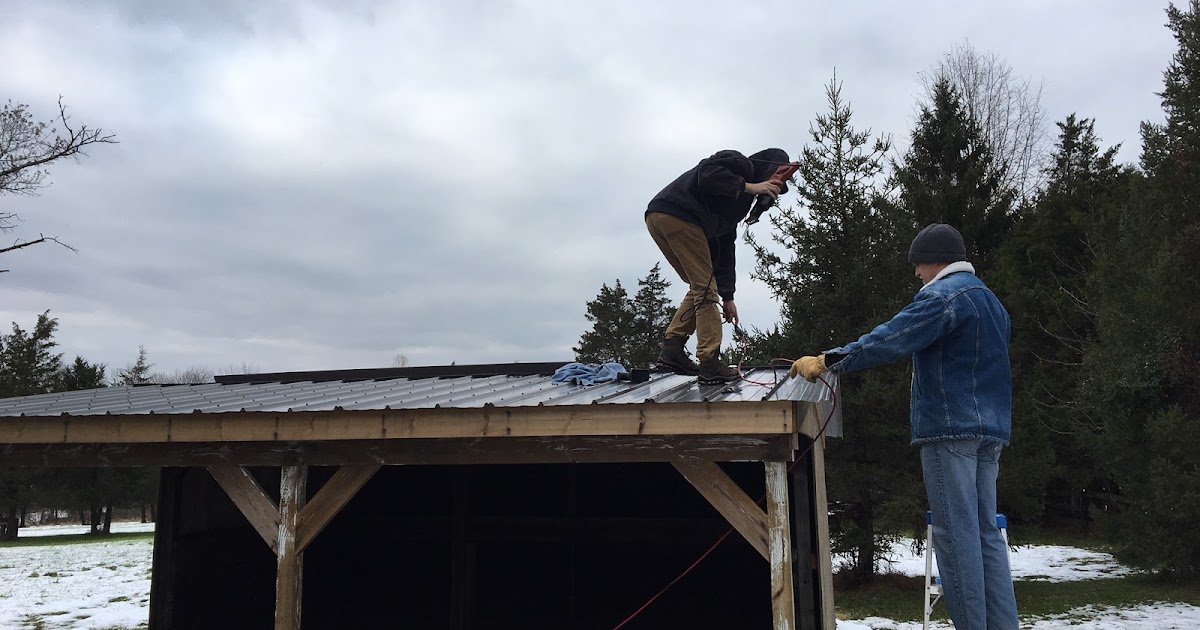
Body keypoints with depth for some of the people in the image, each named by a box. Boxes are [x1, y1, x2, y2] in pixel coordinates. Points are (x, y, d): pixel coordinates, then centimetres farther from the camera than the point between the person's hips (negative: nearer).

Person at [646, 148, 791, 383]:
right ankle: (709, 363, -5)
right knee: (705, 288, -5)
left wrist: (727, 296, 23)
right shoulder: (741, 164, 5)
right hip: (677, 214, -10)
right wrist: (748, 187, -9)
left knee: (701, 286, 17)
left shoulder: (739, 197, 29)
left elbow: (725, 247, 26)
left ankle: (672, 349, 12)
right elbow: (707, 174, -17)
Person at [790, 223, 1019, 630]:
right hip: (990, 429, 10)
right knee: (985, 531, 9)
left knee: (956, 533, -7)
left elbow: (890, 340, -21)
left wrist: (827, 362, -20)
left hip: (950, 428, -10)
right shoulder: (989, 300, 23)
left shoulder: (944, 295, -9)